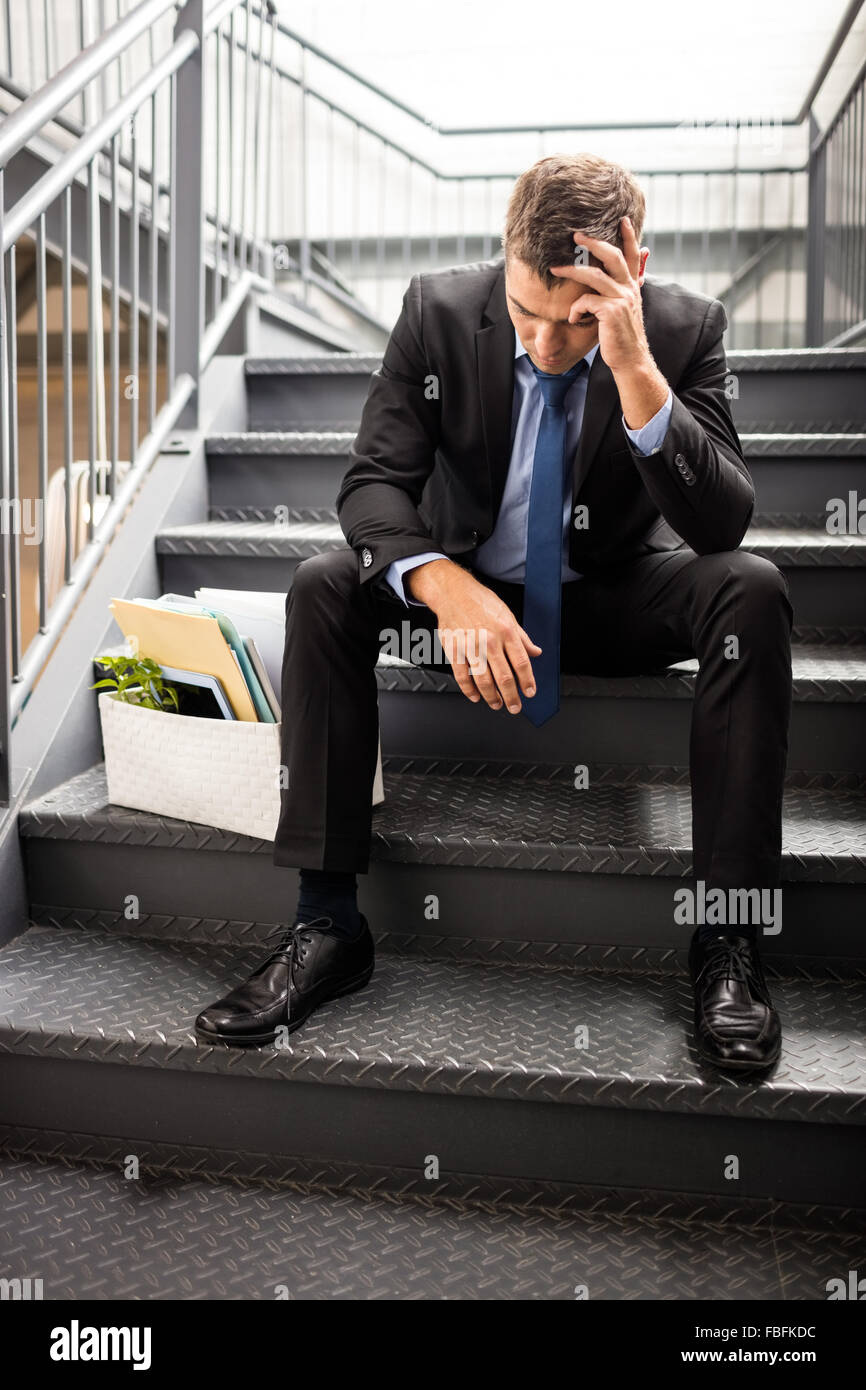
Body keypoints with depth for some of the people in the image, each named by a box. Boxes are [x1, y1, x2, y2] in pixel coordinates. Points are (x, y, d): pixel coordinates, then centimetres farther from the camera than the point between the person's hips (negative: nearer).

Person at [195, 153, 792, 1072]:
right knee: (323, 588, -24)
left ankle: (727, 938, -24)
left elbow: (722, 524, -24)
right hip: (469, 588, 1)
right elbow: (373, 482, -16)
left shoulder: (685, 326, -15)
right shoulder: (438, 311, -13)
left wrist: (636, 369, -37)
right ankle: (326, 925, -21)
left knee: (752, 590, -28)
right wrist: (446, 586, -37)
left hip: (616, 600, 0)